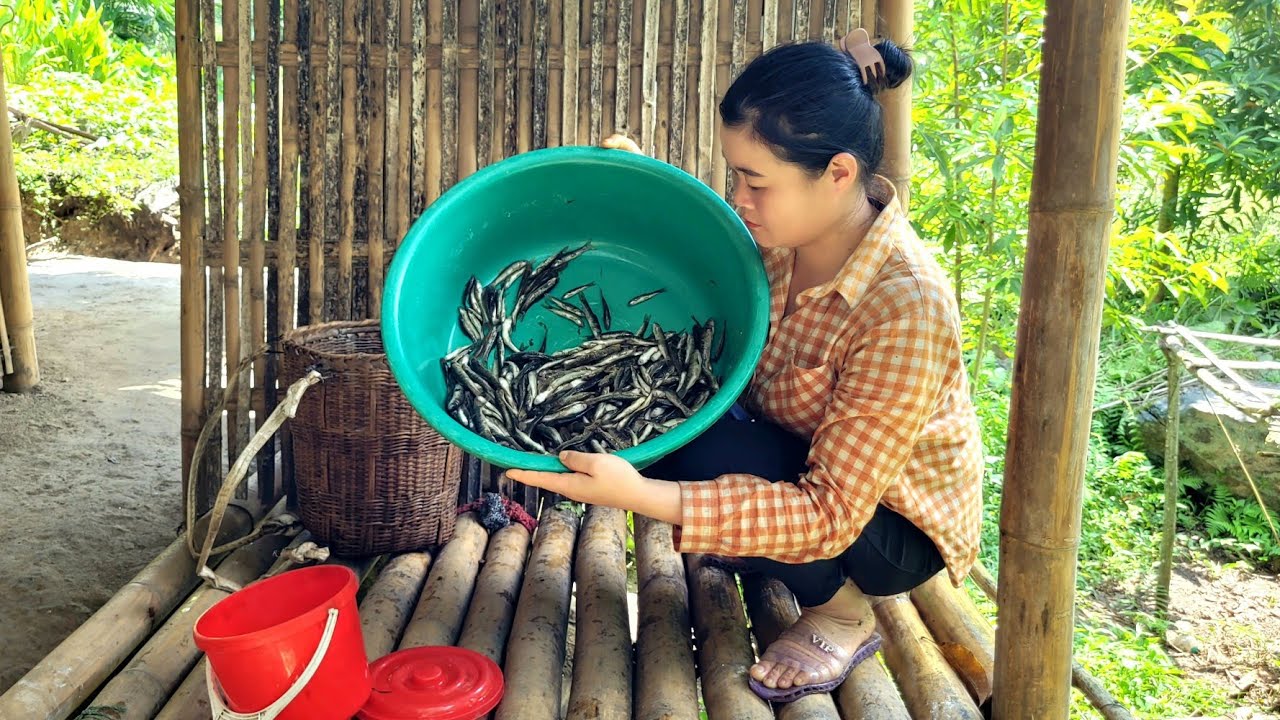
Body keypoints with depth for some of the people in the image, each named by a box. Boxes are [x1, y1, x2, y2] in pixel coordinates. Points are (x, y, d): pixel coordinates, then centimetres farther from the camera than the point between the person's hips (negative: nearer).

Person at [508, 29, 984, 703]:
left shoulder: (906, 307, -33)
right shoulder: (786, 239, -13)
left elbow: (831, 515, -34)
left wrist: (640, 496, -44)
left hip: (890, 527, -6)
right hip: (801, 469, 7)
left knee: (706, 454, -31)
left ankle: (842, 612, -5)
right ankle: (749, 549, 12)